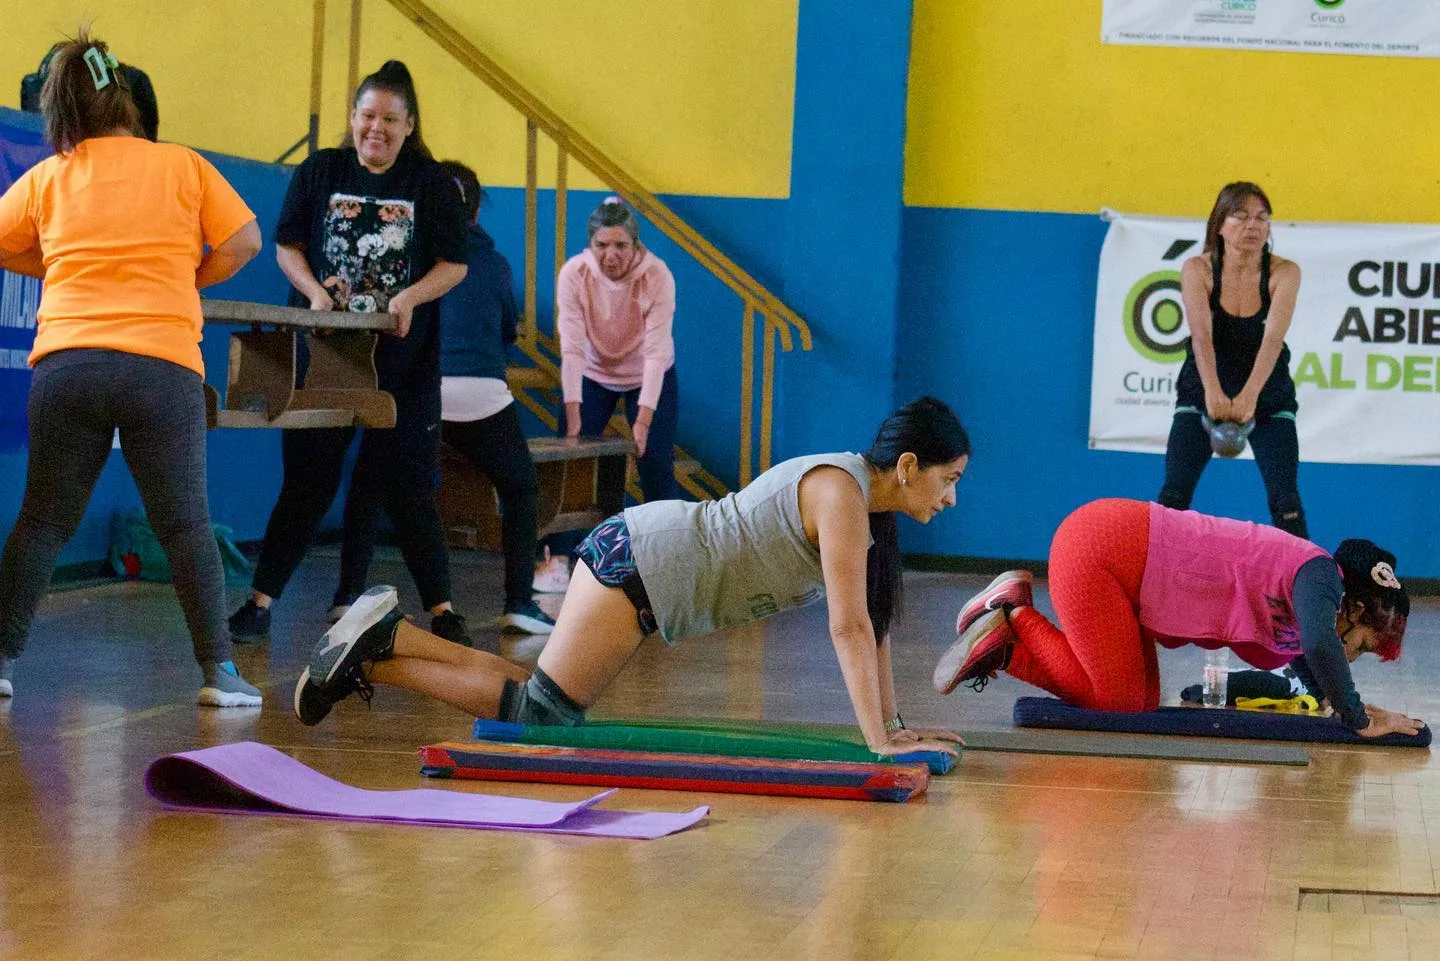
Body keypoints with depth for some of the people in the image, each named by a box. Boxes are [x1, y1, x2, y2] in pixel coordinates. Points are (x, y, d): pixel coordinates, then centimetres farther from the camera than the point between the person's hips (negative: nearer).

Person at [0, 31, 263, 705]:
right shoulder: (184, 166, 9)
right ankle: (219, 672, 1)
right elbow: (244, 242, 6)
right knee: (186, 526, 3)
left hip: (65, 362, 1)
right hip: (163, 365, -1)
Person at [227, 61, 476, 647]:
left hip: (403, 361, -1)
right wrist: (314, 291, -11)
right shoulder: (319, 172, 3)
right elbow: (286, 245, 7)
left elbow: (455, 264, 0)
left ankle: (442, 611, 7)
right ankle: (259, 603, 8)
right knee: (307, 483, 2)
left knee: (407, 488, -1)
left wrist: (412, 296, -17)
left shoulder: (432, 184, 0)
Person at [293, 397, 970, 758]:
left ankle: (376, 652, 9)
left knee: (543, 707, 8)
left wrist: (893, 723, 11)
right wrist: (878, 742, -25)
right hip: (641, 563, -9)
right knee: (540, 717, -8)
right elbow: (848, 628, -25)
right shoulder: (842, 492, -20)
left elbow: (872, 619, 14)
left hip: (642, 566, 9)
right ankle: (381, 646, -3)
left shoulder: (868, 503, 9)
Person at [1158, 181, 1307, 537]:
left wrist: (1249, 395, -47)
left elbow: (1273, 338, -31)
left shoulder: (1284, 273, -16)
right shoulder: (1197, 270, -16)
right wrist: (1213, 392, -49)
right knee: (1174, 494, -11)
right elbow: (1201, 335, -31)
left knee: (1285, 498, -11)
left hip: (1268, 397, 0)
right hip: (1202, 393, 0)